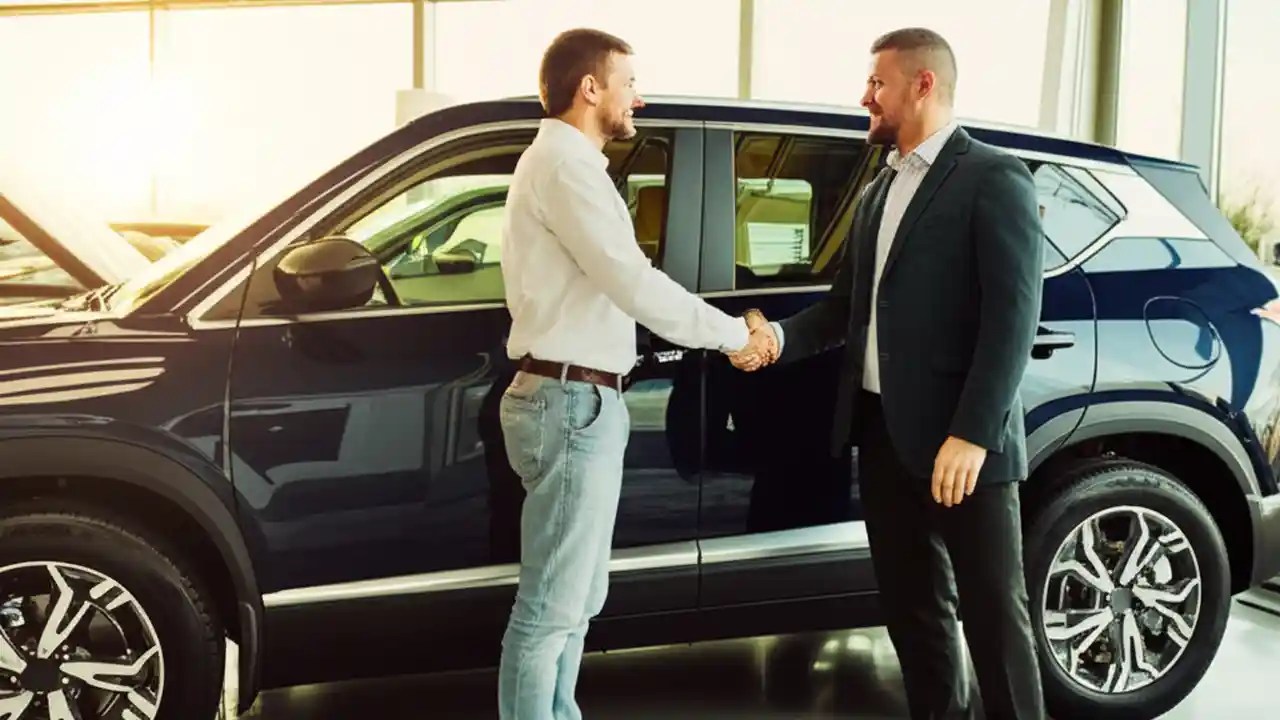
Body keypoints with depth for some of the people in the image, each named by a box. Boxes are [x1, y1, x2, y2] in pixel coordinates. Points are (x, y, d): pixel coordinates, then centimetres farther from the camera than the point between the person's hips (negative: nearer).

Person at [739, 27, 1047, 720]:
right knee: (911, 606, 14)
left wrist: (971, 435, -21)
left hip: (959, 440, -7)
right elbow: (847, 305, 18)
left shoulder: (994, 179, -6)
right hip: (884, 431, 7)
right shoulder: (880, 190, 18)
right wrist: (780, 337, -2)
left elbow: (1013, 317, -14)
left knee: (992, 610, 2)